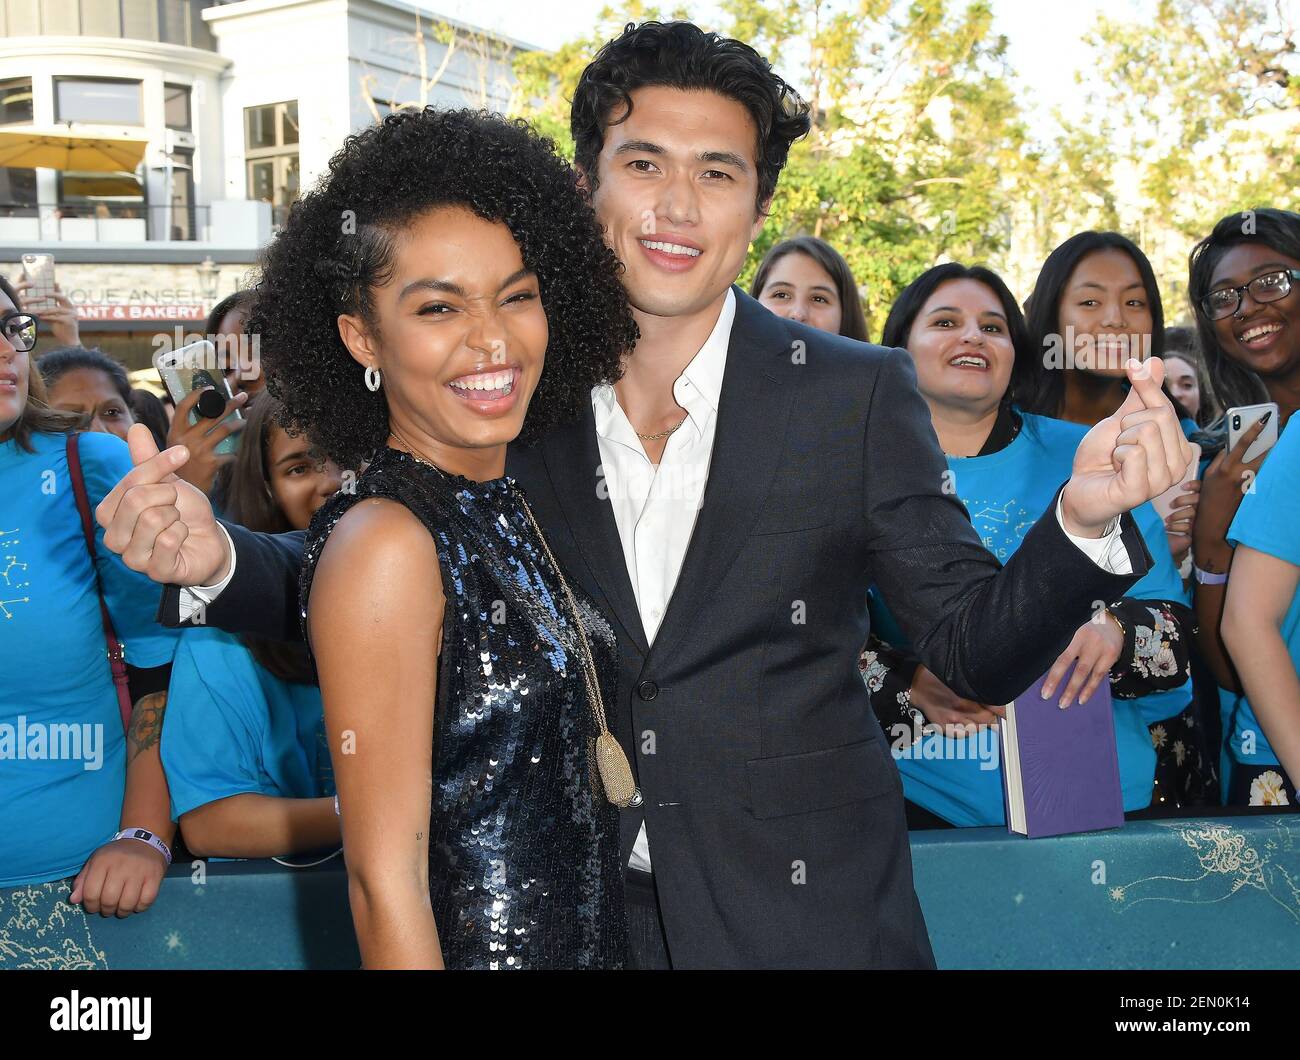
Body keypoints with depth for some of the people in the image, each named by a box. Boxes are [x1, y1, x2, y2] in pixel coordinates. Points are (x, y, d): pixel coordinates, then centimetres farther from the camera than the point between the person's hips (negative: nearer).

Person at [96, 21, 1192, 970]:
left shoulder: (857, 397, -8)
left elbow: (978, 650, -7)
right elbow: (361, 584, 2)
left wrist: (1081, 519, -25)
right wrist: (214, 556, -17)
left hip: (806, 916, -1)